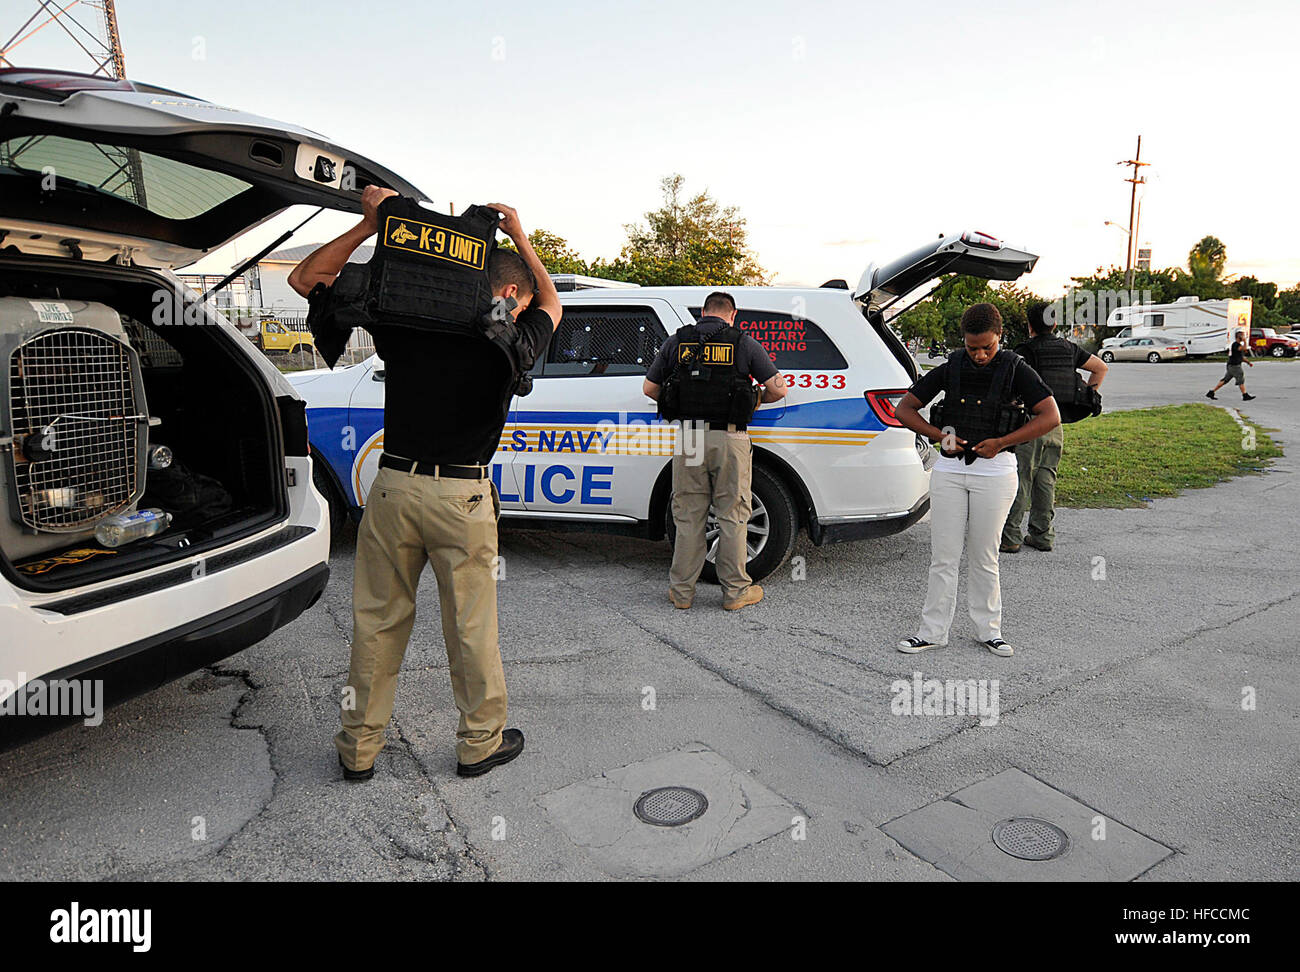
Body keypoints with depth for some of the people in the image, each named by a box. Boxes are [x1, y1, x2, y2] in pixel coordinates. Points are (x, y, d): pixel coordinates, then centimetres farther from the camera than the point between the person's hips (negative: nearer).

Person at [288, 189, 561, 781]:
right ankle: (481, 742, 27)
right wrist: (519, 236, 23)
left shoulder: (403, 323, 0)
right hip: (464, 498, -2)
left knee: (377, 622, 14)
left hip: (394, 488, 2)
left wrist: (370, 223, 7)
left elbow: (305, 278, 10)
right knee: (471, 627, 11)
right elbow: (551, 305, 21)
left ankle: (359, 748, 28)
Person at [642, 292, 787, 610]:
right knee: (733, 515, 7)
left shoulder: (676, 342, 7)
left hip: (689, 438, 2)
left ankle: (682, 591, 16)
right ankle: (735, 591, 15)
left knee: (688, 516, 9)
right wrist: (754, 399, 20)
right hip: (730, 439, -2)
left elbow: (649, 388, 12)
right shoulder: (745, 343, 2)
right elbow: (778, 390, 0)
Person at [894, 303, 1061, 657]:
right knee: (943, 556, 4)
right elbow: (904, 409, 7)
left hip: (995, 471, -2)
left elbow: (1051, 417, -7)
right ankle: (933, 631, 13)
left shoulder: (1015, 369, 0)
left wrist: (1001, 442, -12)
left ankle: (988, 630, 23)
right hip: (949, 469, 2)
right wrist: (938, 435, -7)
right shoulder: (950, 369, 5)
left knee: (984, 556, 7)